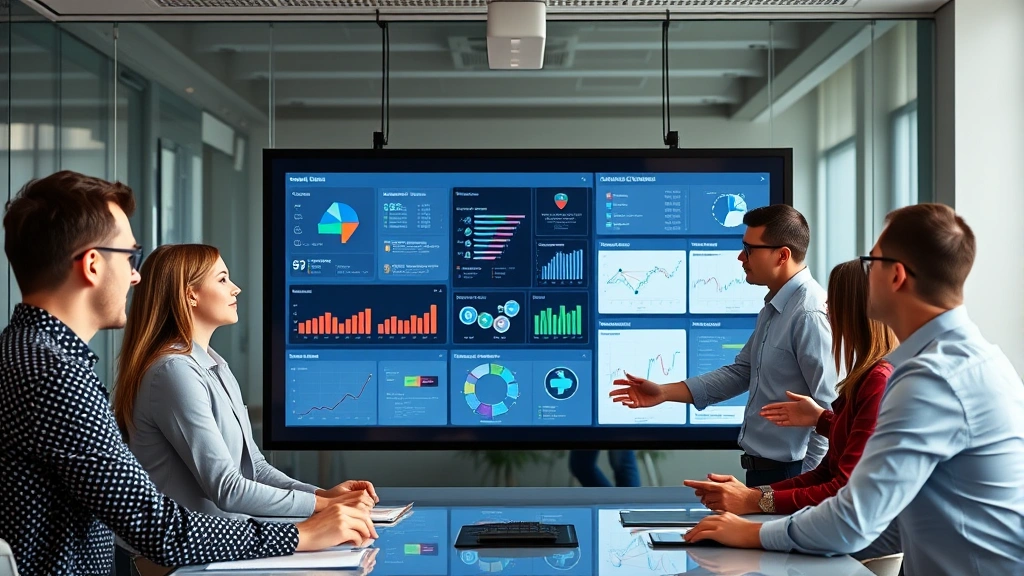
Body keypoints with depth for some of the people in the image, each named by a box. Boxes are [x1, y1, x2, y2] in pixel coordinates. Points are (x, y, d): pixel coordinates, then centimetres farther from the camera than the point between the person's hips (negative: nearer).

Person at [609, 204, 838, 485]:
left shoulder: (810, 314, -22)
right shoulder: (774, 309, 11)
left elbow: (829, 409, -24)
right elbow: (741, 372, 15)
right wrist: (664, 393, 8)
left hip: (788, 474, -9)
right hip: (762, 469, 9)